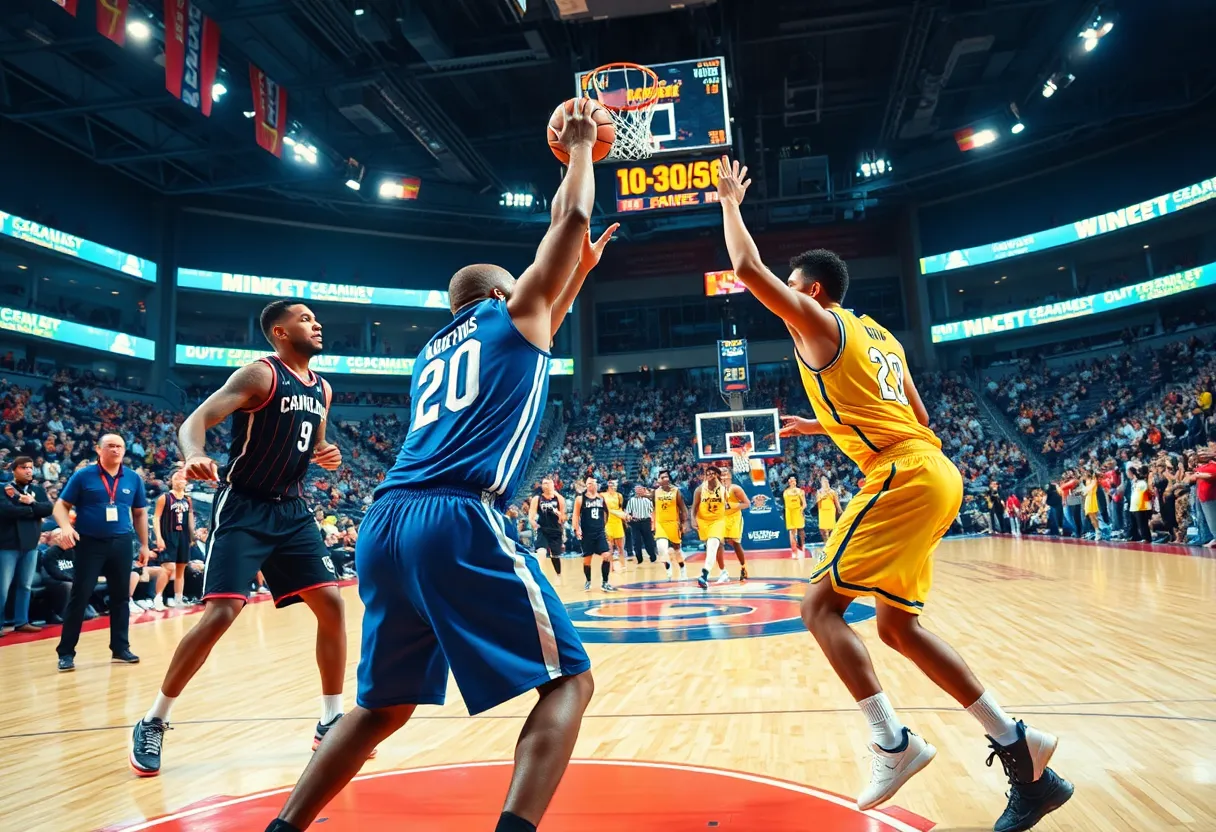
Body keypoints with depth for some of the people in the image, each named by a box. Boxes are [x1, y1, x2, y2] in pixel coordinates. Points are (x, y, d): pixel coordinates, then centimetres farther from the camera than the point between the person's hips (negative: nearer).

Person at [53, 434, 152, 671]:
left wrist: (144, 545, 10)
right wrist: (66, 527, -21)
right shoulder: (82, 475, -2)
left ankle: (120, 648, 18)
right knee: (79, 596, -1)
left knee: (120, 596, 8)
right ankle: (66, 652, 9)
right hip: (89, 543, -3)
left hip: (121, 543, 3)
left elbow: (140, 513, 12)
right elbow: (61, 505, -1)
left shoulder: (133, 478, 6)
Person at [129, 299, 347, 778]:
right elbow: (195, 421, -22)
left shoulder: (322, 389, 9)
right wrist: (194, 456, -44)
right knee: (220, 613, -13)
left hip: (291, 510, 7)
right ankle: (152, 724, 8)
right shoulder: (260, 375, -12)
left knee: (331, 605, 0)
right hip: (243, 508, -6)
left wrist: (328, 455, 0)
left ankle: (331, 721, 12)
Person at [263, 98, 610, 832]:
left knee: (385, 703, 22)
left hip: (386, 524, 8)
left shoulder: (434, 351, 31)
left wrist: (581, 273, 53)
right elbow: (571, 216, 18)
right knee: (569, 681, 1)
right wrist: (581, 145, 35)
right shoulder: (510, 314, 14)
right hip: (459, 521, -7)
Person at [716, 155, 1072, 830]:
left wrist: (730, 201, 11)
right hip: (930, 474, 10)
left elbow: (747, 268, -7)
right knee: (898, 626, 14)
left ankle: (893, 745, -9)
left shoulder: (815, 320, -1)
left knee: (821, 604, -6)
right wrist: (823, 427, 30)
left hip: (904, 478, -9)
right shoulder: (879, 336, 24)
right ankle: (1022, 751, 17)